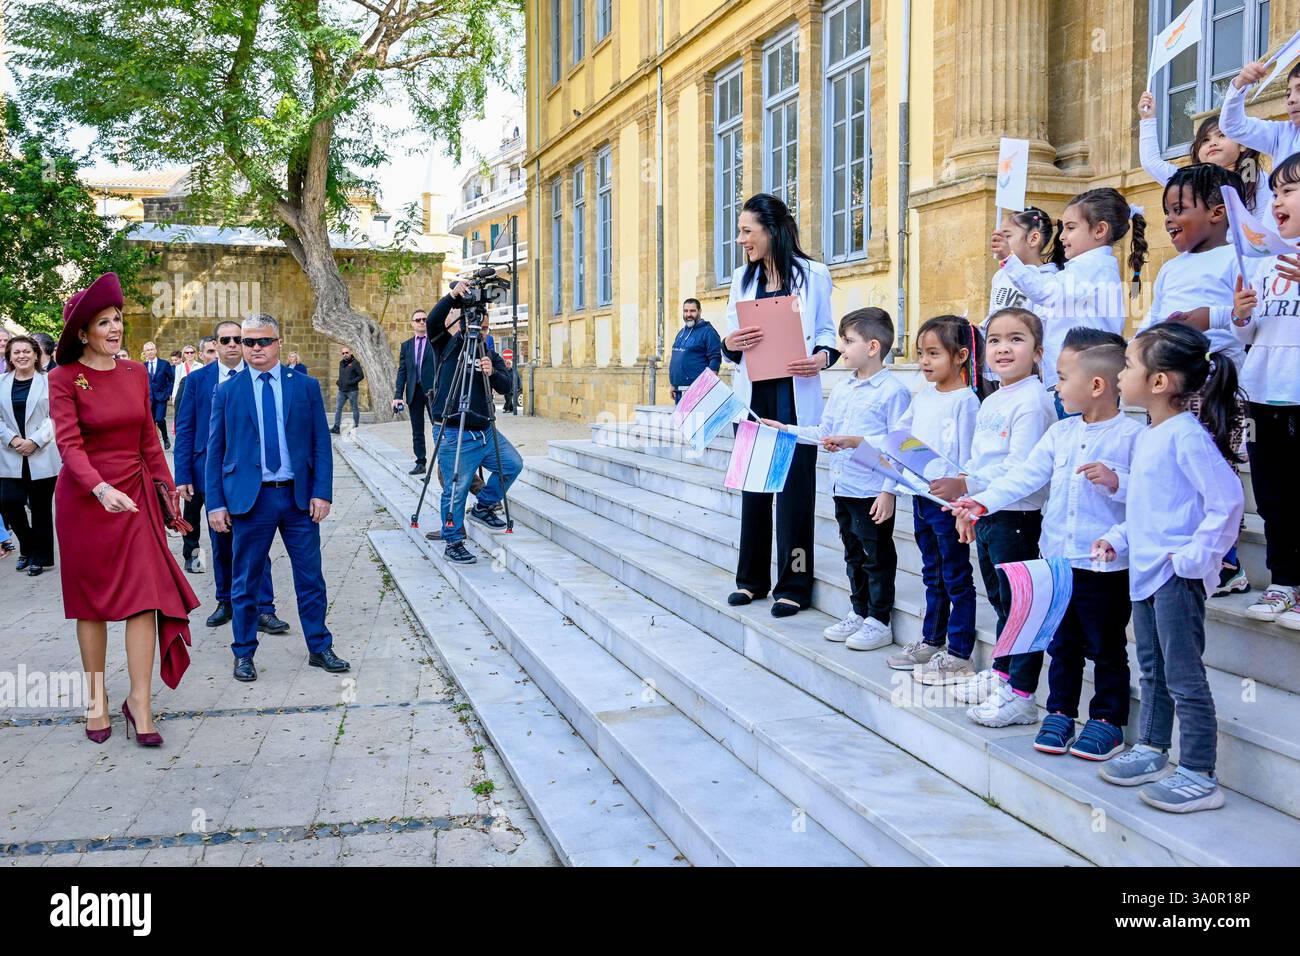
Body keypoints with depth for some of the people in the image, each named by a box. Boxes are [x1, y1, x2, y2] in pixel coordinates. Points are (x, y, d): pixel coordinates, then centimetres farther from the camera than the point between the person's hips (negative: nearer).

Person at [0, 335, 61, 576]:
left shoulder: (48, 381, -2)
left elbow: (55, 416, -5)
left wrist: (34, 441, -13)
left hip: (42, 455, -2)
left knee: (41, 508, 5)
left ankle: (41, 557, 18)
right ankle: (27, 546, 18)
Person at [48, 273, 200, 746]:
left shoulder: (136, 373, 5)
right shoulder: (64, 379, -7)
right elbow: (69, 443, -18)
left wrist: (165, 485, 13)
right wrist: (102, 489, -33)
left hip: (136, 494, 3)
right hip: (84, 498, -3)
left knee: (145, 595, -5)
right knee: (90, 600, 7)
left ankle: (140, 701, 1)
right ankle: (97, 698, 20)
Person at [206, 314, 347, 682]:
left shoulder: (306, 386, 5)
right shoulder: (226, 392, 4)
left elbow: (321, 443, 4)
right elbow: (215, 452, 4)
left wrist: (322, 492, -5)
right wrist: (215, 503, -2)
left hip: (300, 497, 1)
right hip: (250, 497, -1)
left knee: (310, 579, 8)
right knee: (246, 581, 8)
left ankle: (320, 648, 21)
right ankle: (244, 654, 22)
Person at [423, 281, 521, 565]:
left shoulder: (491, 355, 11)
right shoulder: (448, 346, 1)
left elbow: (506, 387, -1)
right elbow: (433, 322, -18)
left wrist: (492, 373, -23)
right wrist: (452, 295, -30)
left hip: (486, 432, 5)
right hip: (456, 435, -5)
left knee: (513, 465, 6)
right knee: (456, 490, -3)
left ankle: (483, 506, 24)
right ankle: (452, 543, 10)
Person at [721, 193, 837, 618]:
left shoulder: (813, 275, 0)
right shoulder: (743, 278, 12)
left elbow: (827, 332, 3)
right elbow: (731, 337, 11)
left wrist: (821, 359, -18)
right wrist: (731, 343, -12)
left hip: (795, 395, -4)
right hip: (753, 393, 4)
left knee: (795, 485, -2)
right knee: (753, 483, 8)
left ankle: (793, 584, 7)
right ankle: (752, 578, 19)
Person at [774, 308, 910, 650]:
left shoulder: (893, 391, -12)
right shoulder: (841, 390, 12)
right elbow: (823, 432, 18)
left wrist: (889, 491, -19)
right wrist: (786, 430, 9)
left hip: (873, 492, -8)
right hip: (842, 489, 8)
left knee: (877, 557, 4)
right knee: (854, 555, 17)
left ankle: (878, 621, 13)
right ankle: (858, 612, 29)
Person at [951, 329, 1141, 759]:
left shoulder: (1131, 435, -10)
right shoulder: (1060, 432, 7)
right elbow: (1025, 474, 1)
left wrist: (1116, 481, -28)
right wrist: (983, 501, -10)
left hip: (1106, 564, -5)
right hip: (1057, 559, 6)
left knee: (1106, 648, 8)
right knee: (1061, 644, 16)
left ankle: (1108, 719, 21)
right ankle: (1060, 711, 29)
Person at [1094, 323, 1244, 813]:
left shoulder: (1187, 436, -19)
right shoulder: (1147, 436, 11)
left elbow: (1227, 500, -23)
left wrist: (1196, 555, -21)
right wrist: (1118, 538, 12)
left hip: (1177, 577, -10)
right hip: (1145, 571, 10)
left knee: (1184, 677, -1)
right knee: (1152, 669, 20)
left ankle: (1199, 777, 9)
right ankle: (1152, 750, 34)